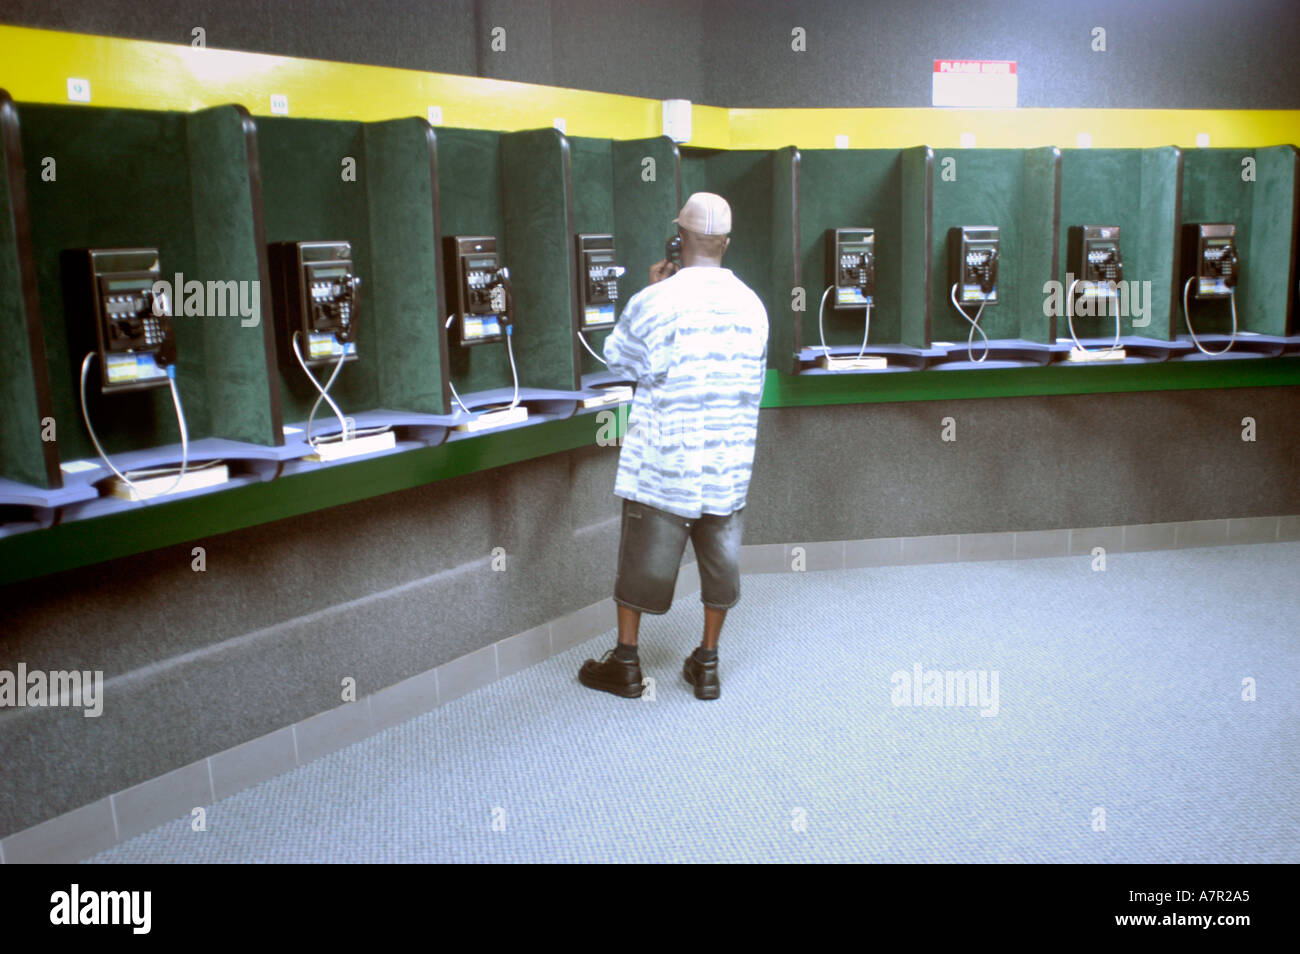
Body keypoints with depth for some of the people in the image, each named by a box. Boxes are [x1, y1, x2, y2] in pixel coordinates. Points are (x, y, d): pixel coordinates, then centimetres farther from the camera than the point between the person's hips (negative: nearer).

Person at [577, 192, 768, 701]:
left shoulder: (656, 302, -14)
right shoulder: (751, 305, 0)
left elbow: (618, 357, 2)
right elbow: (754, 383, 10)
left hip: (663, 458, -3)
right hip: (729, 459, 4)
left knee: (643, 554, 8)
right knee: (720, 557, 12)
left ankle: (625, 663, 19)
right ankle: (707, 664, 21)